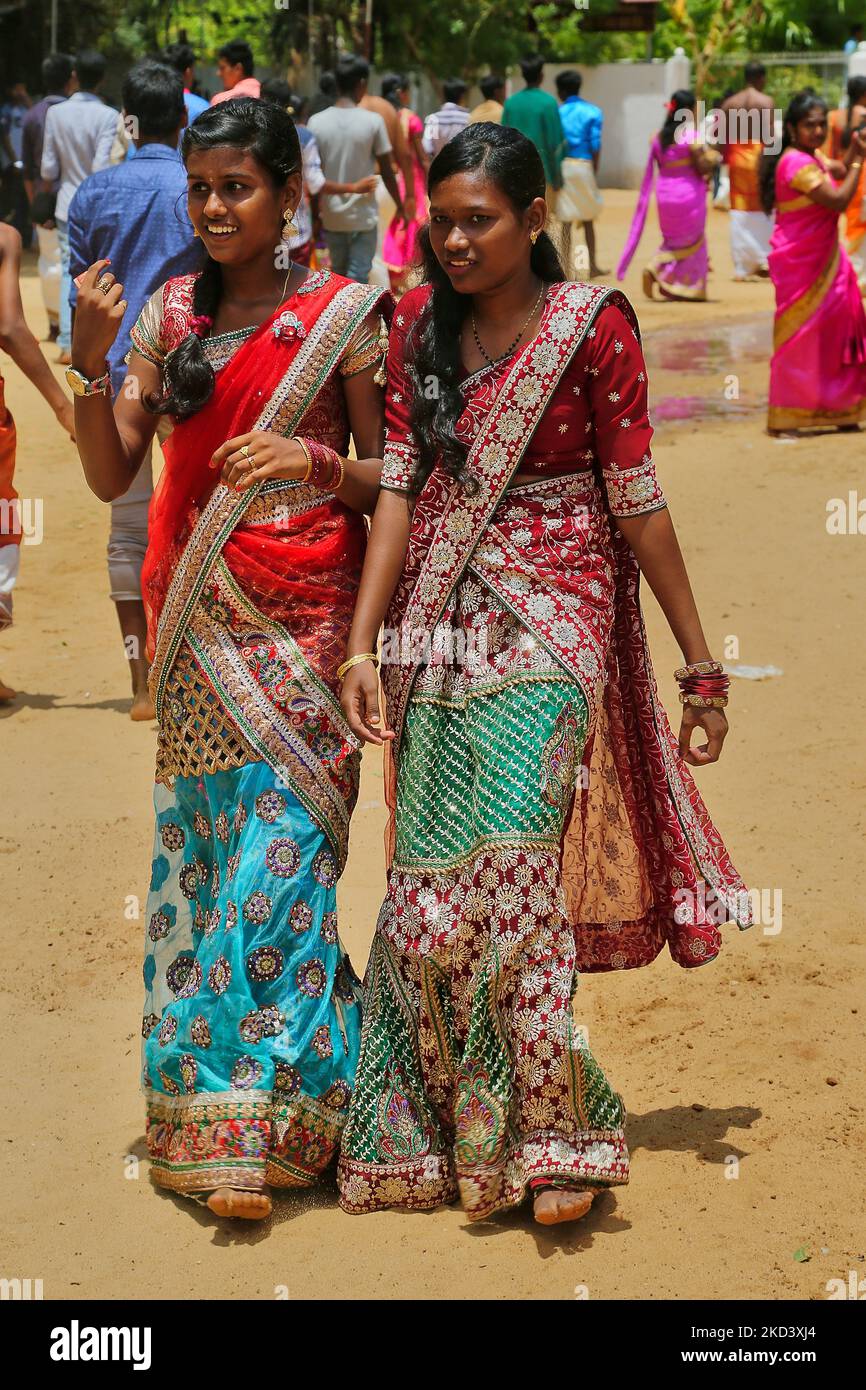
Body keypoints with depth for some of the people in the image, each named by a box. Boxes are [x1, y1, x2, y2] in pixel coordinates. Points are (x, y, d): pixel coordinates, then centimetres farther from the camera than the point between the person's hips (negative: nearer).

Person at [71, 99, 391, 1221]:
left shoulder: (342, 314, 0)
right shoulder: (171, 310, 10)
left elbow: (386, 474, 4)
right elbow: (111, 474, 7)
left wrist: (314, 462, -16)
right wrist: (89, 364, -7)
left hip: (302, 615, -4)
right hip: (195, 613, 4)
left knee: (277, 852, -9)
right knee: (198, 842, 4)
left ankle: (254, 1133, -7)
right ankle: (205, 1107, 13)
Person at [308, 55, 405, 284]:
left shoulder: (316, 122, -4)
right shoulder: (373, 121, -9)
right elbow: (386, 171, -5)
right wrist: (400, 205, 10)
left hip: (331, 215, 3)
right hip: (363, 215, -3)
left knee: (339, 274, 18)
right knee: (358, 278, 0)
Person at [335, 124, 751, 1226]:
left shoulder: (591, 328, -5)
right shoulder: (418, 323, 7)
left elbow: (639, 503, -3)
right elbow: (400, 487, 4)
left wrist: (700, 662, -1)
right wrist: (362, 645, -3)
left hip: (552, 628, -4)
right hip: (441, 630, 4)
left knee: (516, 867, -14)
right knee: (434, 875, 4)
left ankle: (547, 1135, -2)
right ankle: (437, 1136, 18)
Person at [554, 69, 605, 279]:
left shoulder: (557, 112, 3)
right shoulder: (592, 112, 2)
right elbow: (595, 145, -4)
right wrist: (594, 172, 4)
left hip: (562, 167, 0)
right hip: (584, 167, 0)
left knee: (566, 221, 2)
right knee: (588, 219, 15)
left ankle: (565, 268, -1)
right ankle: (592, 266, 21)